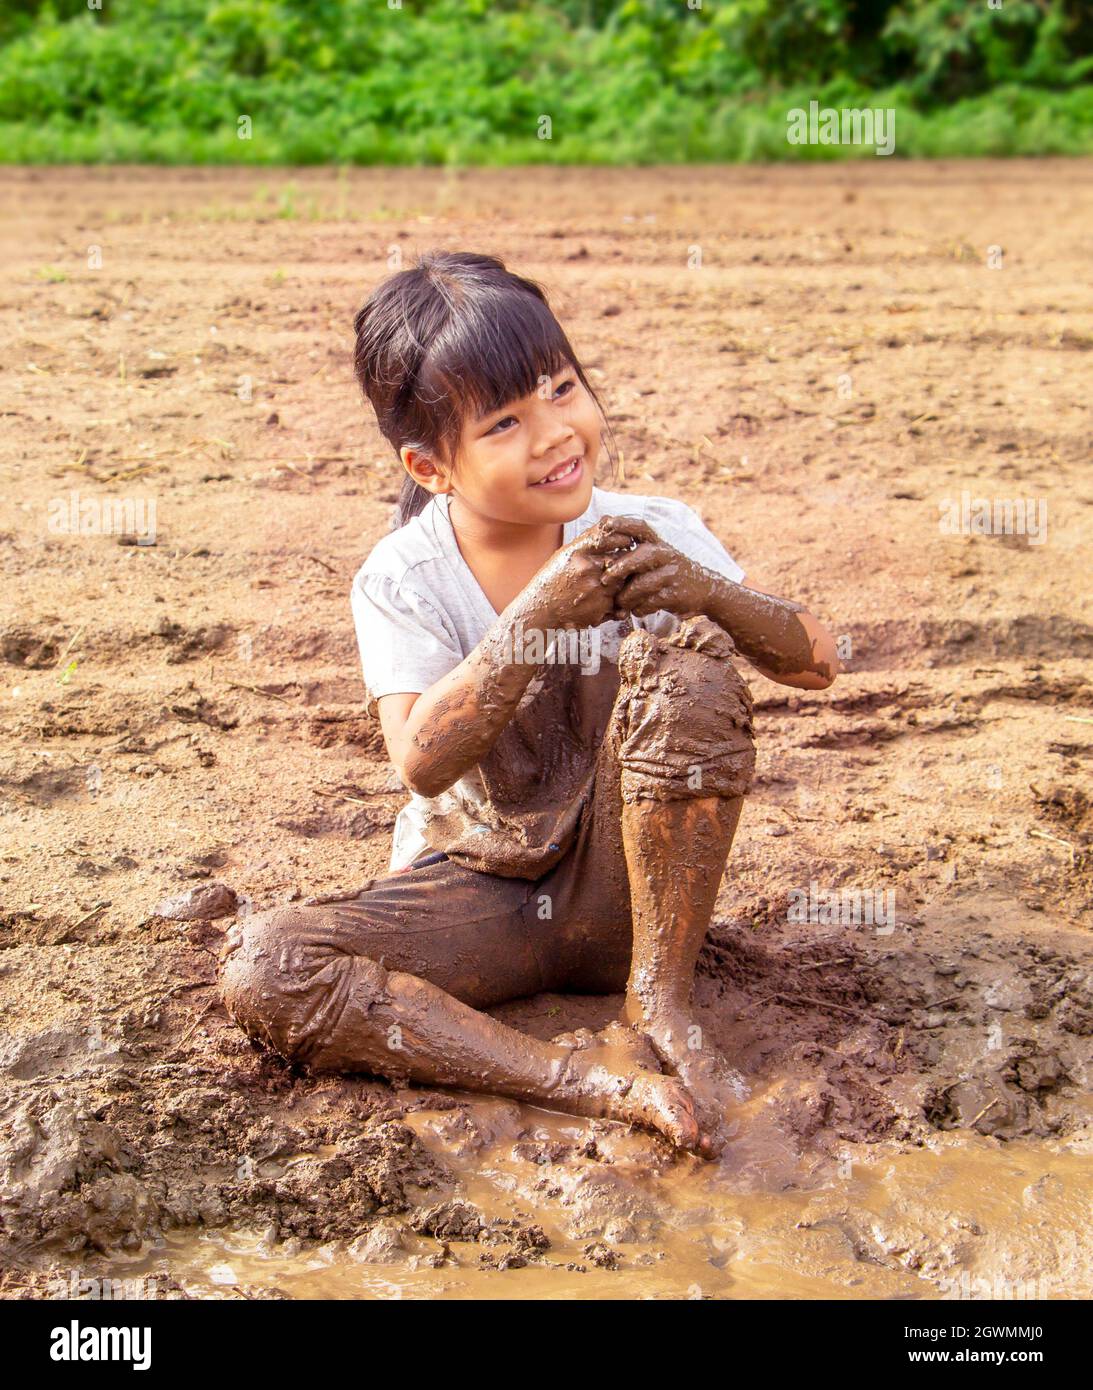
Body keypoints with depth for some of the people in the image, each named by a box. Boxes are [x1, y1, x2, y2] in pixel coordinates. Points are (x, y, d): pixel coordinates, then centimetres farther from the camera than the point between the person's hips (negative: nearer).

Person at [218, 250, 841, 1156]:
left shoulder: (651, 531, -8)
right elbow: (424, 762, -26)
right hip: (474, 900, 0)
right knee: (260, 970, -25)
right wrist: (540, 615, -40)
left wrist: (702, 588, -29)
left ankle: (659, 1006, -16)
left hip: (622, 886, 0)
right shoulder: (401, 579, -11)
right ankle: (590, 1078, -27)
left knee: (685, 653, -26)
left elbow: (815, 663, -9)